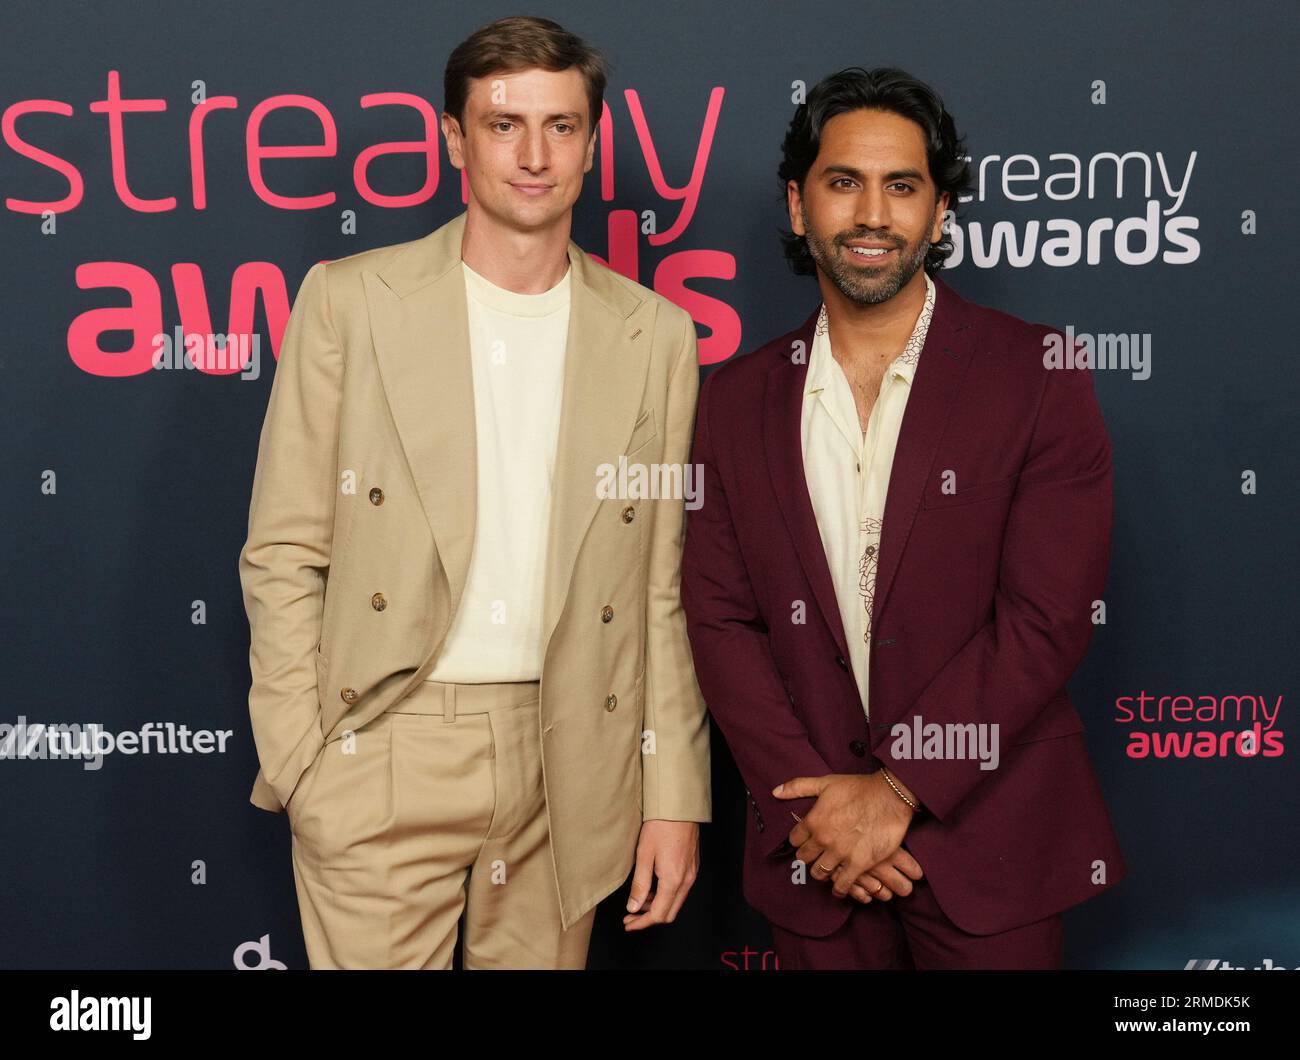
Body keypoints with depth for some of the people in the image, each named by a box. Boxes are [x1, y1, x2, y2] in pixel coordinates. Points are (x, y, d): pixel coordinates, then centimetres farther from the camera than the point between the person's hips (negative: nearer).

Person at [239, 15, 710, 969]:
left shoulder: (656, 335, 4)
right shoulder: (351, 300, -1)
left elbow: (665, 585, 6)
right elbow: (283, 552, 0)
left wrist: (676, 794, 4)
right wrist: (299, 764, -6)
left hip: (568, 762, 2)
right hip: (382, 756, -1)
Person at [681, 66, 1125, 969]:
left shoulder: (1038, 378, -6)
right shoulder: (737, 399, 4)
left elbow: (1048, 618, -11)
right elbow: (719, 619, 1)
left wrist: (897, 790, -14)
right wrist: (811, 800, -9)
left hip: (990, 839, -2)